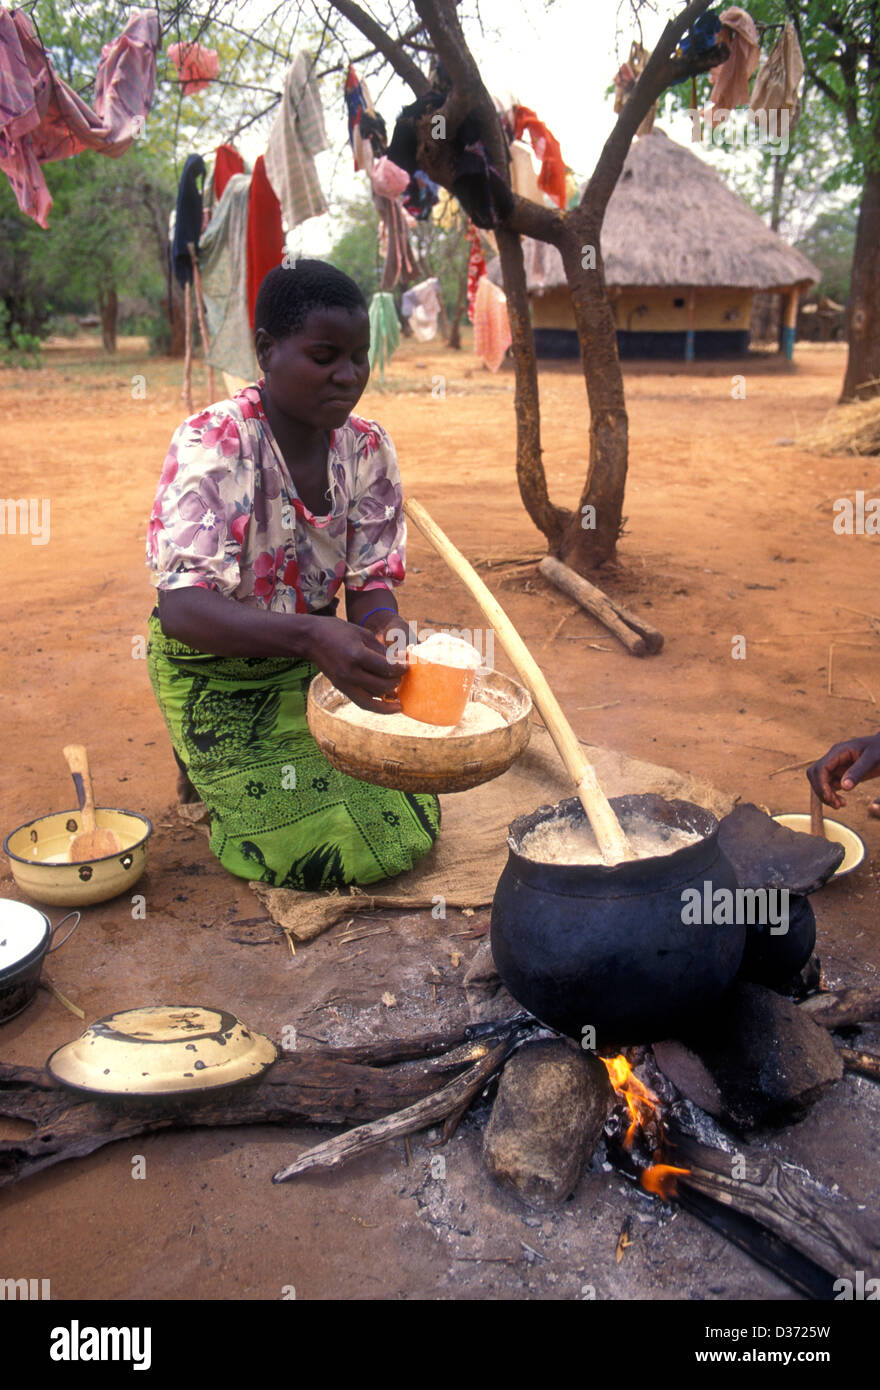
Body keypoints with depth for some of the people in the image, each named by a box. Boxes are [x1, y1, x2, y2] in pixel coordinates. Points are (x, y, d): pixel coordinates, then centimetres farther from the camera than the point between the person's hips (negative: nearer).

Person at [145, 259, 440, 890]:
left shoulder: (368, 449, -6)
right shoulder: (212, 445, -23)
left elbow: (372, 584, -4)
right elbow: (181, 609, -32)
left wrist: (385, 633, -30)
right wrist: (313, 637, -48)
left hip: (314, 660, 5)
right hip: (217, 671, -5)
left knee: (411, 827, -2)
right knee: (324, 849, -14)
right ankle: (217, 778, 16)